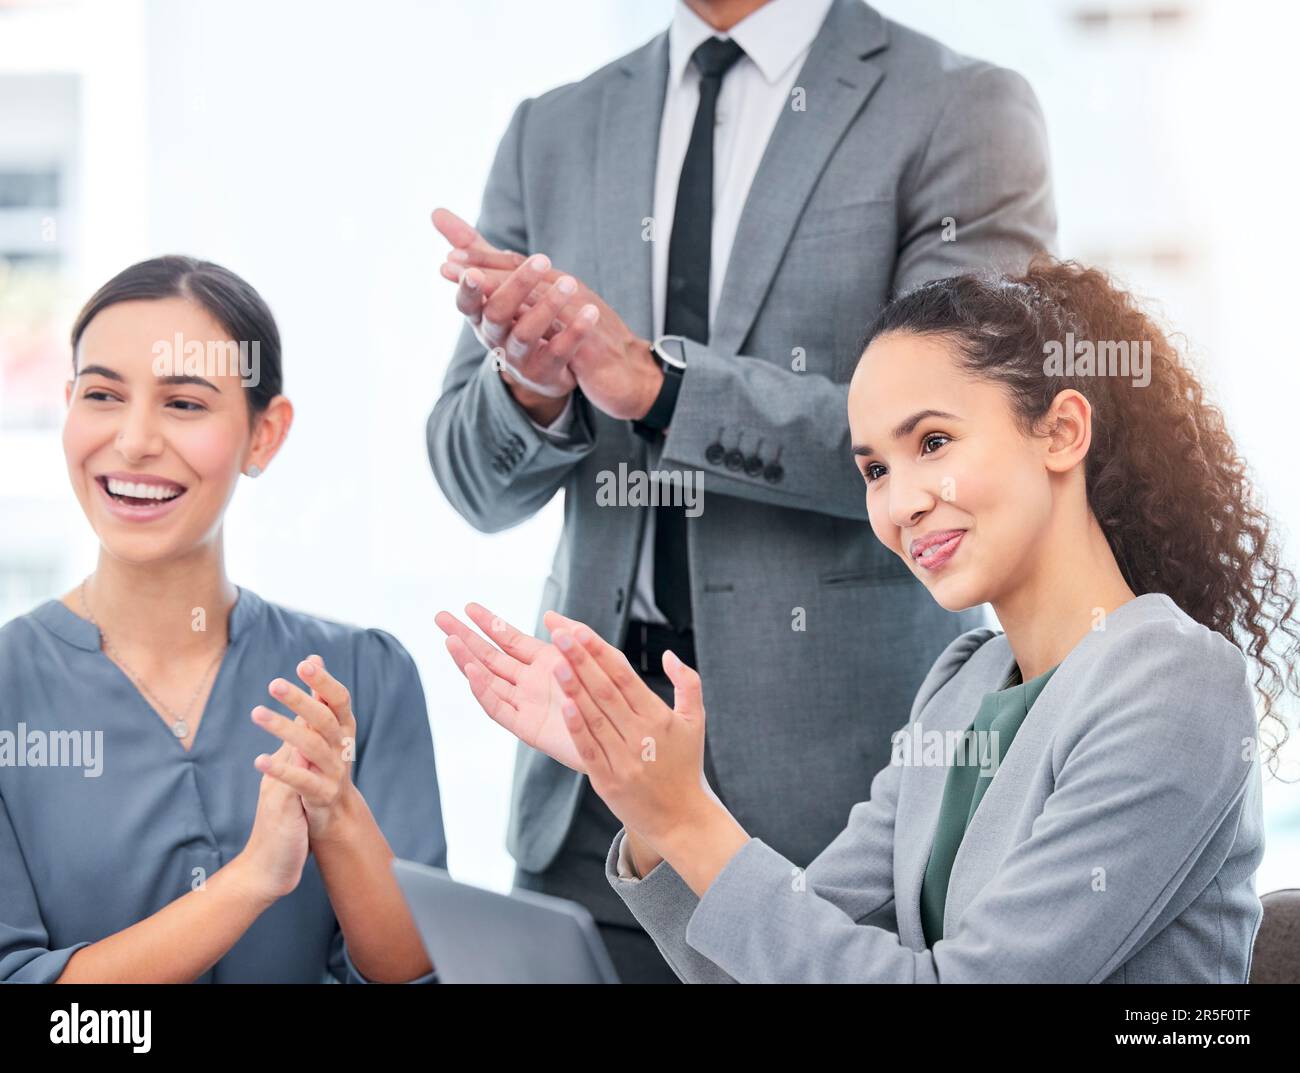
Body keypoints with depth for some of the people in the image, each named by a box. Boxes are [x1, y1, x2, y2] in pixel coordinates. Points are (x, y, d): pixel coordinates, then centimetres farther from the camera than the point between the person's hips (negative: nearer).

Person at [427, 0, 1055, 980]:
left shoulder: (963, 111, -1)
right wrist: (527, 385, -12)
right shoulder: (553, 132, 13)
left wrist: (656, 379, -18)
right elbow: (478, 486, 12)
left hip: (836, 749, -4)